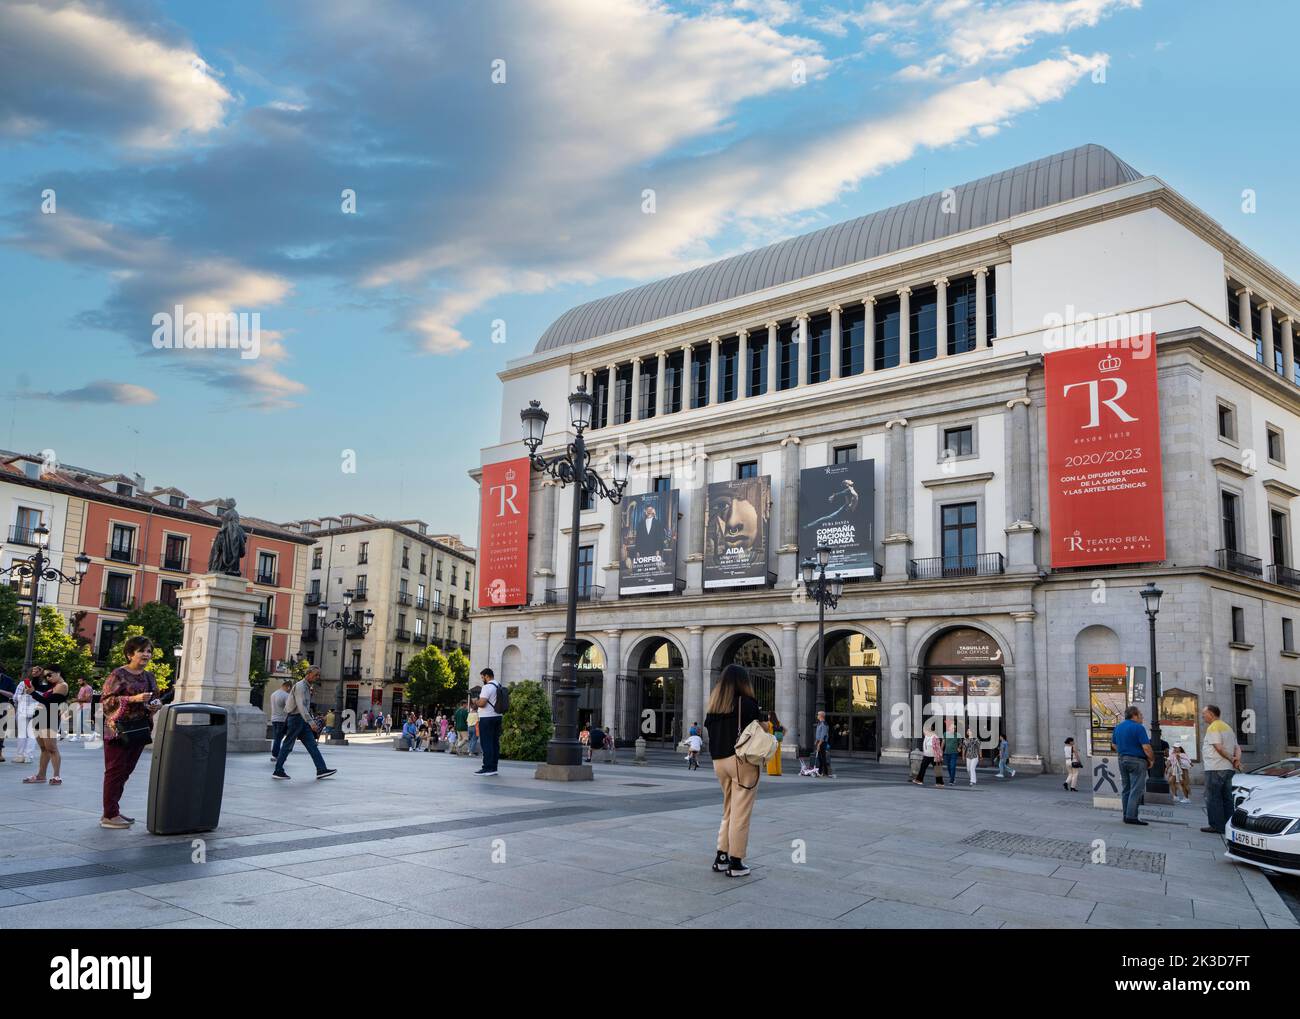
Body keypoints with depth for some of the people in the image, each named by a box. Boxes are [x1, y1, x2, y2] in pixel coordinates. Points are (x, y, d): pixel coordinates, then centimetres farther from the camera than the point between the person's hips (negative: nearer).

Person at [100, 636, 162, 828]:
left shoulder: (149, 677, 14)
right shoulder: (118, 675, -7)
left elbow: (156, 699, 25)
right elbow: (106, 701, -13)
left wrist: (156, 704, 1)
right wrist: (133, 699, -22)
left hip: (139, 731, 7)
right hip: (119, 731, -7)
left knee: (125, 772, 11)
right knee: (115, 771, -2)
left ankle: (111, 812, 20)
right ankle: (109, 816, 2)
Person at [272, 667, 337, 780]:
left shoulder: (307, 687, 17)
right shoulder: (300, 686, -14)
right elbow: (301, 706, -25)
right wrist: (310, 722, -32)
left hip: (302, 721, 9)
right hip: (296, 719, -9)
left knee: (312, 745, 2)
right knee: (288, 746, -1)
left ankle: (321, 770, -2)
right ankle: (278, 771, 8)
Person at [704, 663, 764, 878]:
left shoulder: (713, 705, 9)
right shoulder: (746, 703, -8)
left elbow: (709, 730, 9)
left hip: (719, 762, 6)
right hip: (742, 761, -6)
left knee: (728, 812, 19)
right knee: (741, 814, 1)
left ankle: (721, 857, 18)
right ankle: (736, 864, 4)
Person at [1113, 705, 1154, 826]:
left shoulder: (1118, 727, 11)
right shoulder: (1138, 727, -13)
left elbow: (1115, 745, 17)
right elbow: (1146, 747, -17)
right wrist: (1152, 760, -3)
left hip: (1122, 760, 8)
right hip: (1137, 761, -7)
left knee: (1126, 789, 12)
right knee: (1136, 789, -5)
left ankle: (1126, 815, 13)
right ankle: (1131, 816, -8)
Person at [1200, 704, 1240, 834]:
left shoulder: (1213, 727, -10)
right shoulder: (1227, 727, 20)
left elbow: (1219, 747, -18)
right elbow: (1237, 748, 15)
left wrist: (1231, 759, -9)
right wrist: (1237, 759, -1)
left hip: (1215, 769, -9)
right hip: (1228, 768, 9)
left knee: (1213, 798, -4)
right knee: (1226, 798, 11)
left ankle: (1217, 826, -5)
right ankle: (1228, 825, 13)